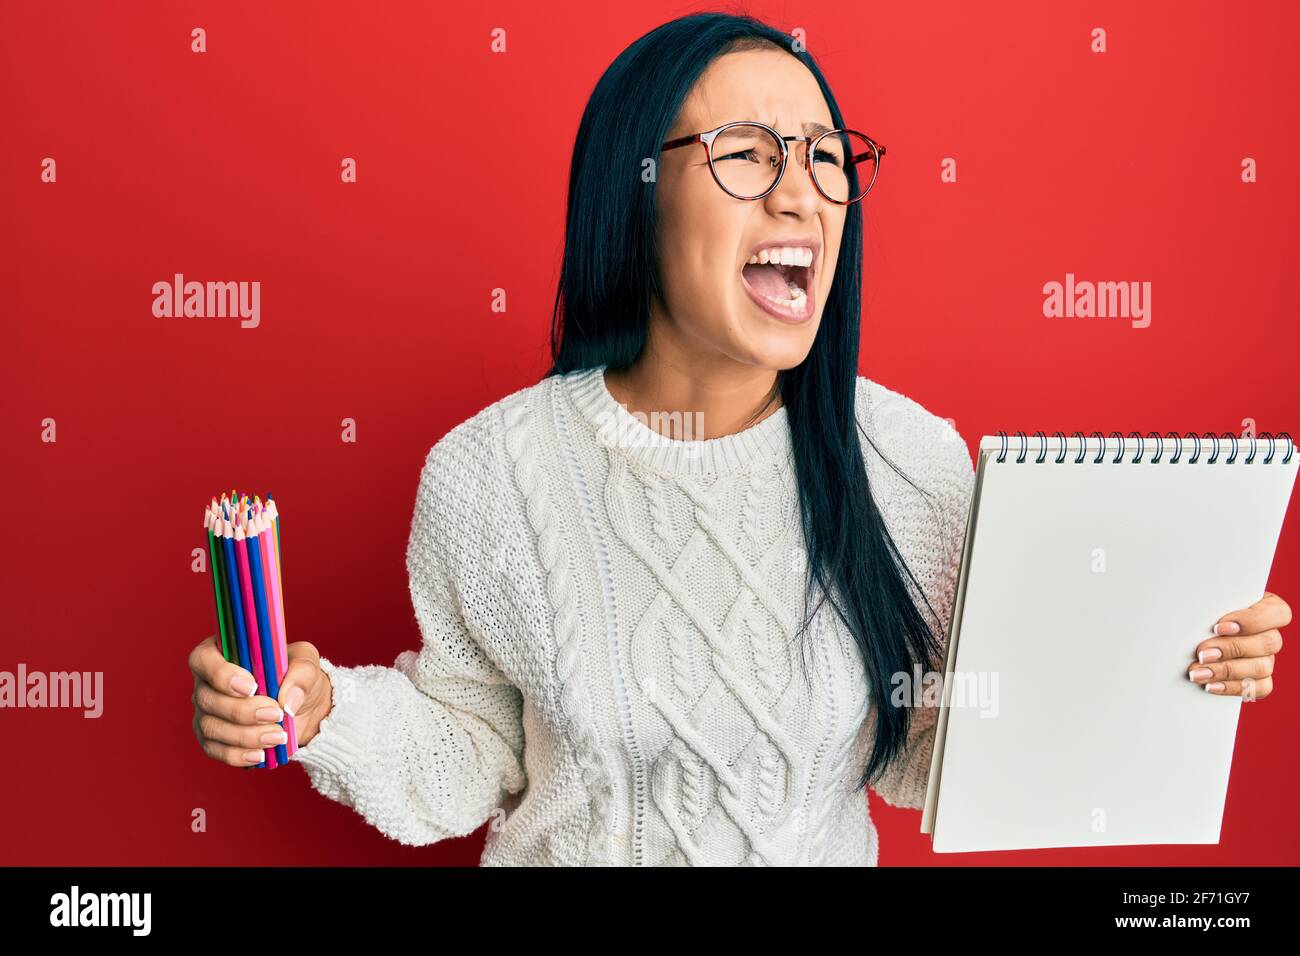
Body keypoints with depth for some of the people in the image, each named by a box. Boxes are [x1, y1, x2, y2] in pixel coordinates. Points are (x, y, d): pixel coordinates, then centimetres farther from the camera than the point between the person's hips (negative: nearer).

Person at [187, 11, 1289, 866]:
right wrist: (326, 714, -25)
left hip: (829, 852, 2)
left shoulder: (917, 458, -15)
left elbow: (920, 757, -5)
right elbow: (470, 759, -8)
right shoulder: (486, 473, -18)